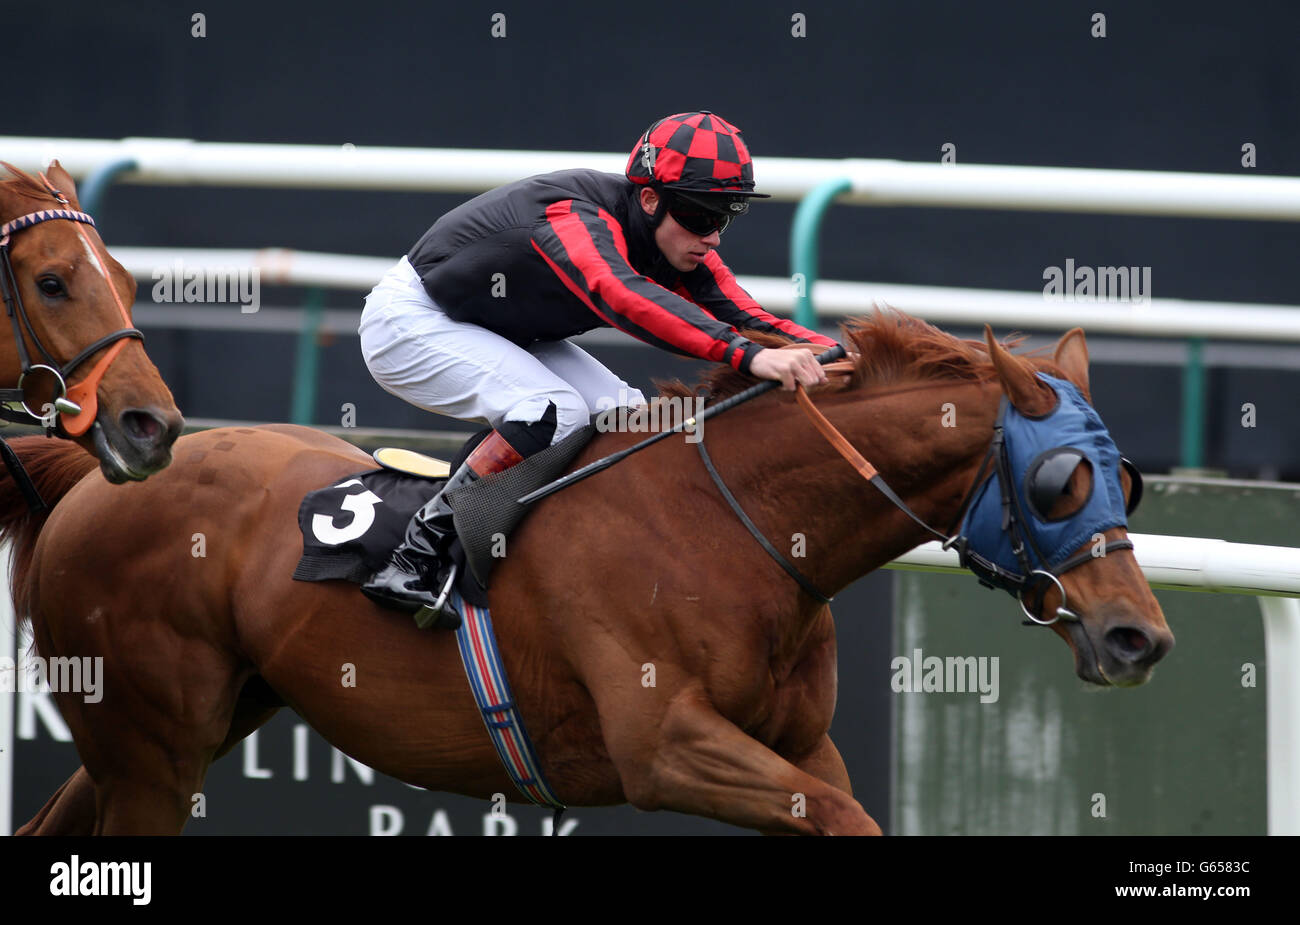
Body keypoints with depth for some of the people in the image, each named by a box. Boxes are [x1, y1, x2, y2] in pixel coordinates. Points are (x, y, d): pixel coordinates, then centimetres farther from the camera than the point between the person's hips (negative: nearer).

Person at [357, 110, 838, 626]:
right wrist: (750, 356, -68)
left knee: (627, 419, -6)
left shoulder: (681, 247, -11)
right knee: (556, 411, -29)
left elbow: (746, 319, -14)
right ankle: (418, 557, -25)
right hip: (409, 322, -9)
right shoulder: (580, 222, -37)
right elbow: (622, 296, -56)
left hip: (502, 333, 9)